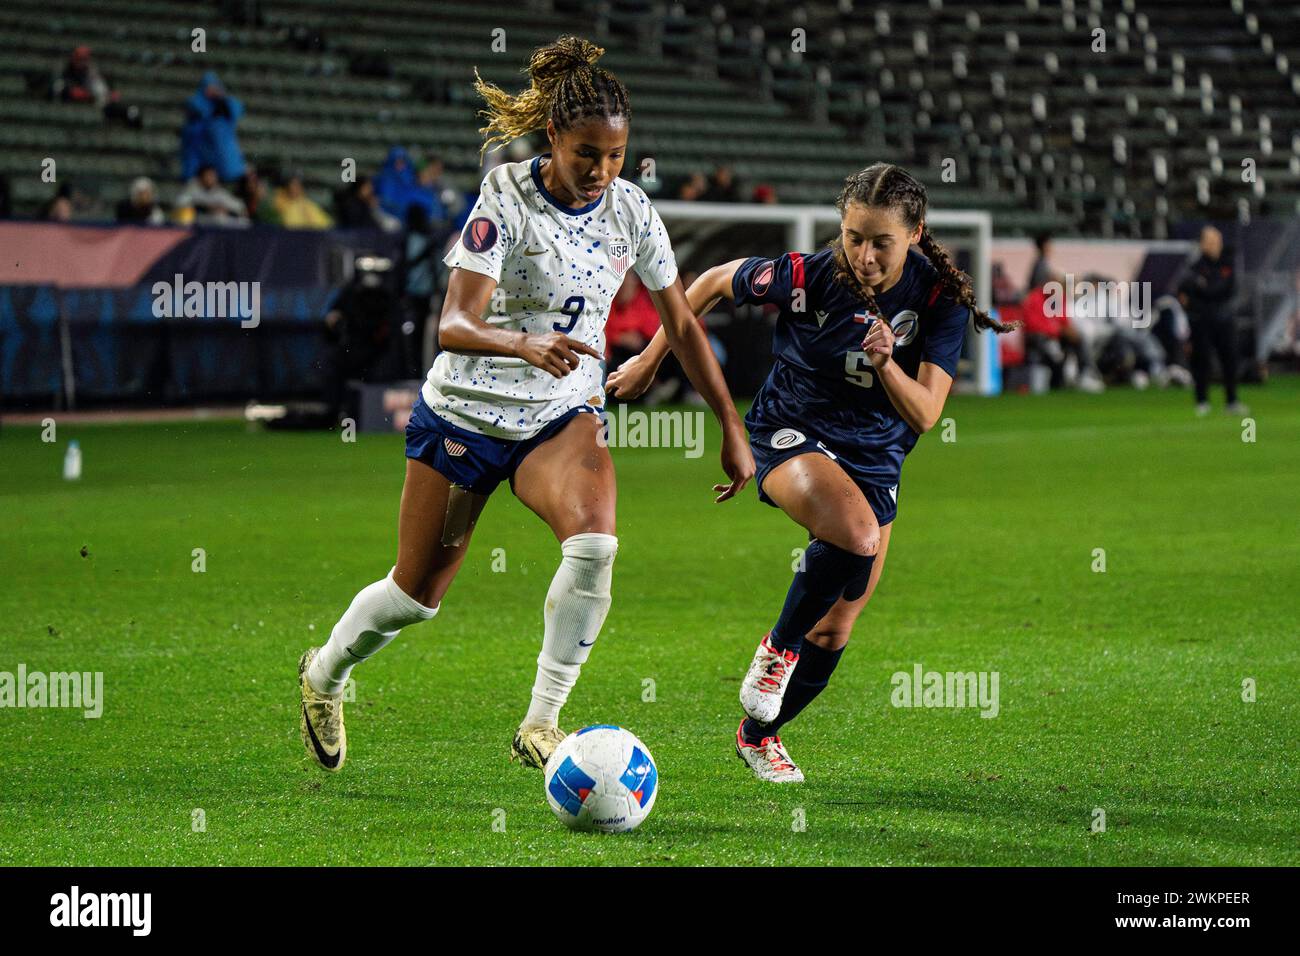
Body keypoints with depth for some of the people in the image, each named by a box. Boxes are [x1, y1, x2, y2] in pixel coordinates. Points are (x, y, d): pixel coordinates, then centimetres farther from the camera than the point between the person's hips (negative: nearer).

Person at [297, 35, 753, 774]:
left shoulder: (631, 211, -6)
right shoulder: (506, 200, -19)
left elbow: (682, 325, 6)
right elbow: (454, 325, -28)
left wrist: (733, 428, 6)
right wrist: (526, 344, -48)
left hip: (563, 414, 3)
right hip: (467, 409, -3)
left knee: (595, 541, -27)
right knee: (418, 592, 7)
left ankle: (541, 726, -17)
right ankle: (326, 674, 39)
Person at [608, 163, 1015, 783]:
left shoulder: (942, 299, -16)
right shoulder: (807, 276, -21)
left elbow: (924, 415, -18)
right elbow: (715, 282, -2)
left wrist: (886, 364, -37)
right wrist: (650, 359, 6)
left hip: (874, 459, 4)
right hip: (791, 434, -4)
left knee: (836, 629, 7)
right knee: (856, 536, -35)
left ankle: (759, 734, 32)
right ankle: (778, 648, -10)